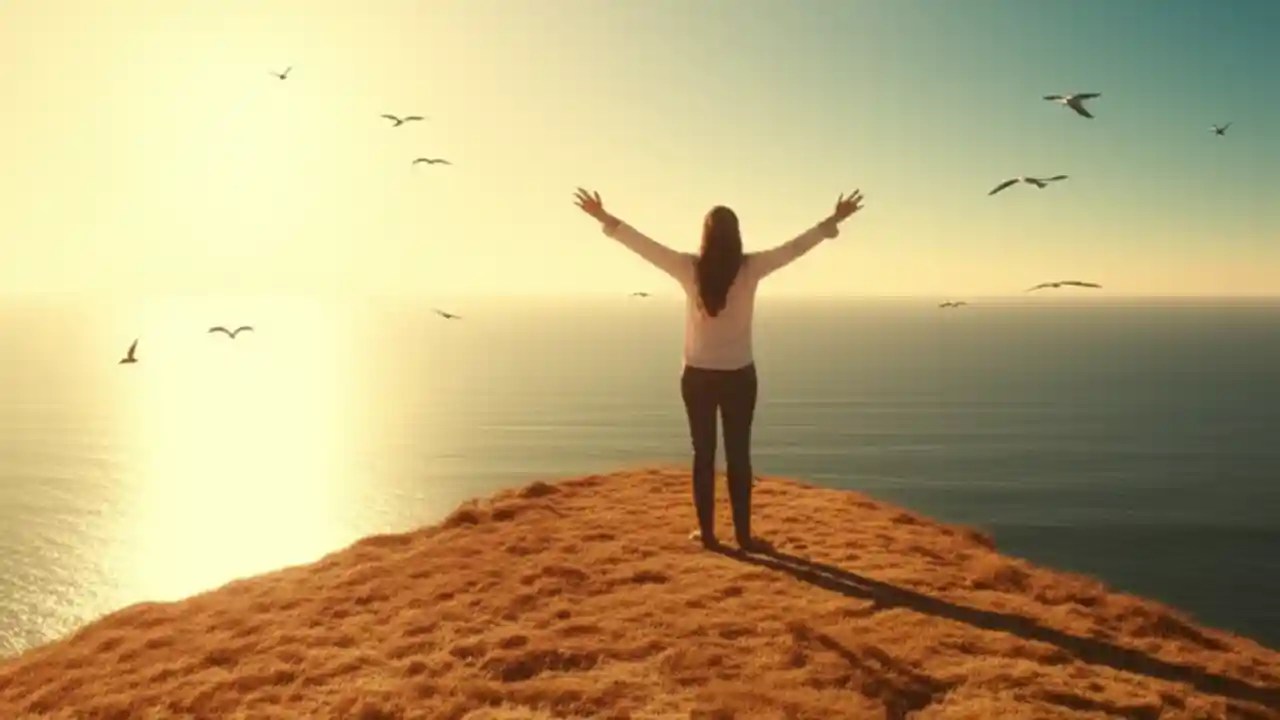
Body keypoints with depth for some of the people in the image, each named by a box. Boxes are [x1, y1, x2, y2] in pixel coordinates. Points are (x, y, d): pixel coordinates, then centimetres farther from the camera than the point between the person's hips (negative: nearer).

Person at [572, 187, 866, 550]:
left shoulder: (689, 268, -9)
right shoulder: (751, 268, -8)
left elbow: (644, 245, -4)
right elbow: (795, 247, 0)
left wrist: (606, 219, 5)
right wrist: (834, 220, 10)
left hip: (698, 375, 0)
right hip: (739, 375, 0)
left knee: (704, 454, 9)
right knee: (738, 455, 6)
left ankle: (706, 531, 13)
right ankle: (743, 534, 11)